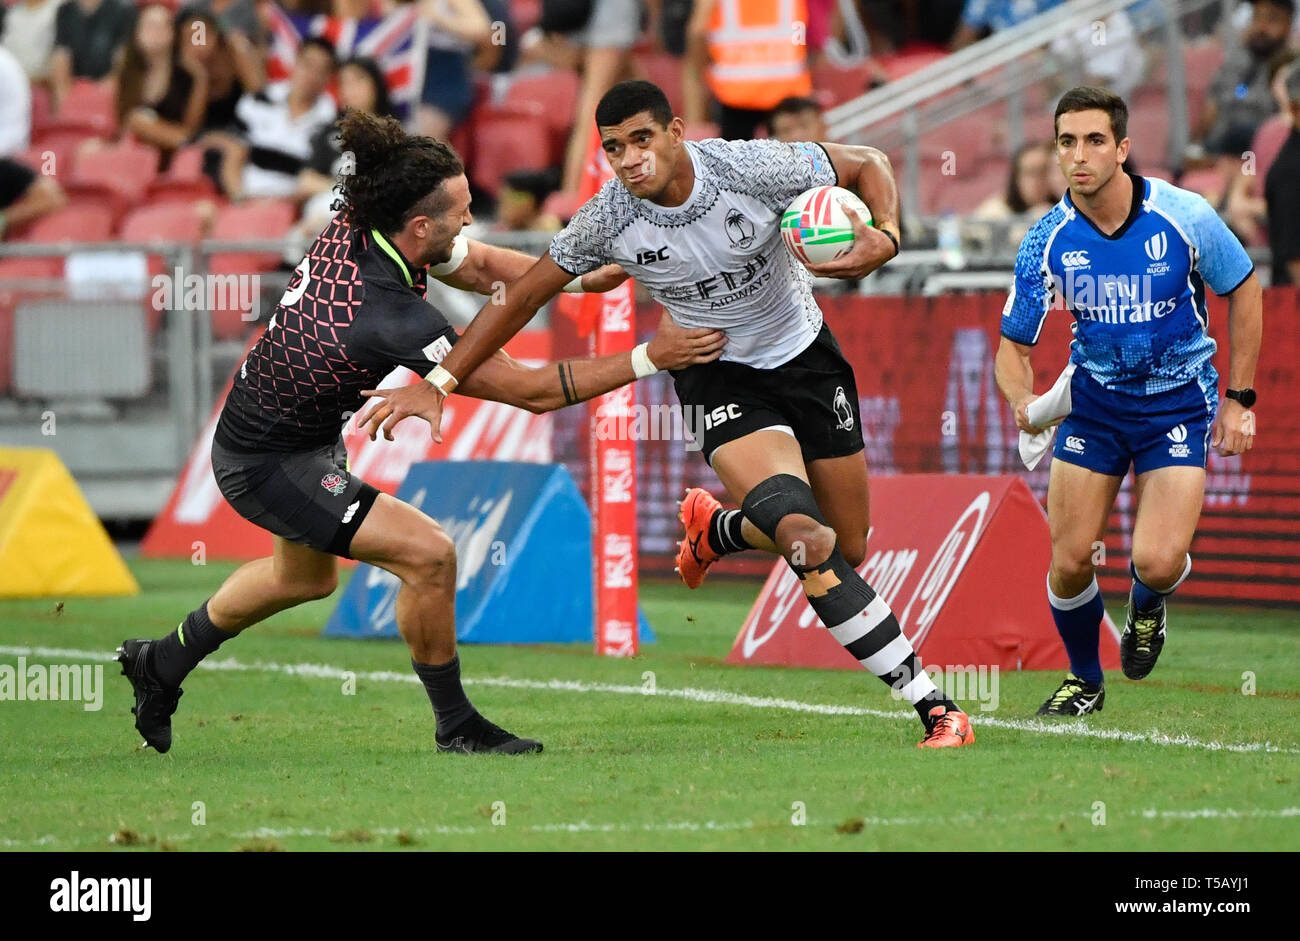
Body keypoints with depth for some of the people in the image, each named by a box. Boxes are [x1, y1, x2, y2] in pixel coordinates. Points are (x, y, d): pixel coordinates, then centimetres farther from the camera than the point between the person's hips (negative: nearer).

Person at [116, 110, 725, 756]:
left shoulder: (353, 232, -13)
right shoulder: (393, 318, -36)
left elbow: (479, 266, 5)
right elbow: (533, 391, -29)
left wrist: (586, 275, -4)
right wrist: (650, 357, -24)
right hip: (270, 464, -10)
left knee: (308, 576, 31)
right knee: (428, 554, -16)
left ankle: (162, 662, 50)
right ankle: (455, 726, 2)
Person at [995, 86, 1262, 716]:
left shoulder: (1184, 216, -19)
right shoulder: (1047, 241, -14)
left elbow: (1243, 291, -1)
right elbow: (1013, 346, -5)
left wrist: (1239, 398, -1)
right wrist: (1024, 401, -28)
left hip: (1179, 401, -2)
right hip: (1092, 399, 2)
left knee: (1157, 561, -18)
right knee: (1070, 562, -5)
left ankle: (1147, 607, 21)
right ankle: (1084, 679, 24)